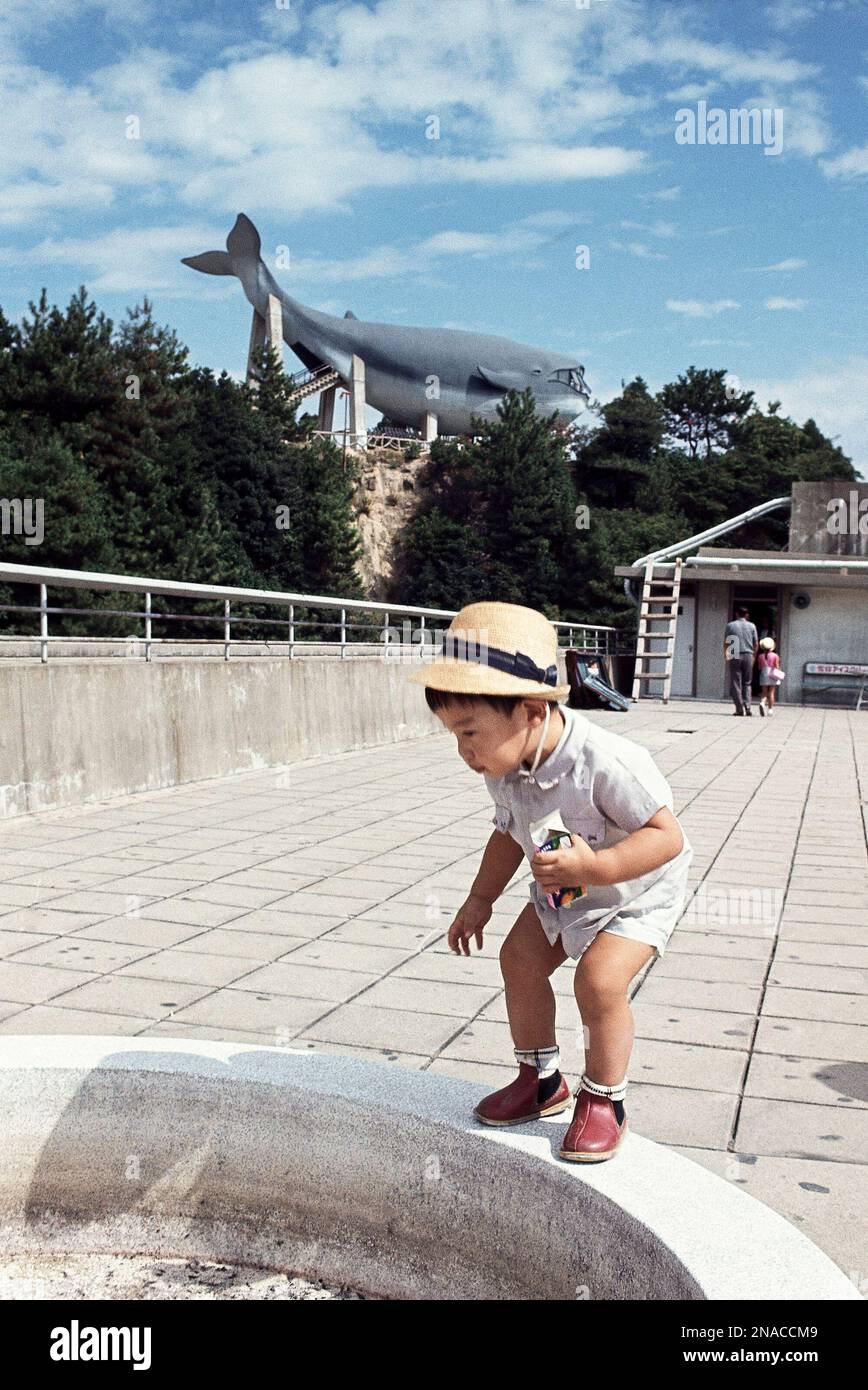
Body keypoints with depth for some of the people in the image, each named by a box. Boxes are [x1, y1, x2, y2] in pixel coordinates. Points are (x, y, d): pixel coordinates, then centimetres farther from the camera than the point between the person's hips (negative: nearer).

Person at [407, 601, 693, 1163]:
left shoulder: (606, 761, -39)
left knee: (599, 978, -21)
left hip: (639, 891, -7)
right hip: (562, 890, 7)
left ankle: (604, 1101, 5)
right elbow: (510, 832, 5)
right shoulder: (505, 765, -14)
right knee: (520, 959, 5)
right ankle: (542, 1080, 27)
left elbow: (667, 836, -36)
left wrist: (591, 867, -46)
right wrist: (480, 900, 8)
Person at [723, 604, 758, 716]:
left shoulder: (730, 625, 1)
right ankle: (748, 707, -1)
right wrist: (754, 656, 17)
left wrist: (725, 656, 10)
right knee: (747, 683, 10)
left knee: (736, 683, 1)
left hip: (735, 656, -2)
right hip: (748, 655, 2)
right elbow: (756, 644, 6)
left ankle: (739, 709, -3)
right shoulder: (751, 626, 6)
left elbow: (726, 643, 1)